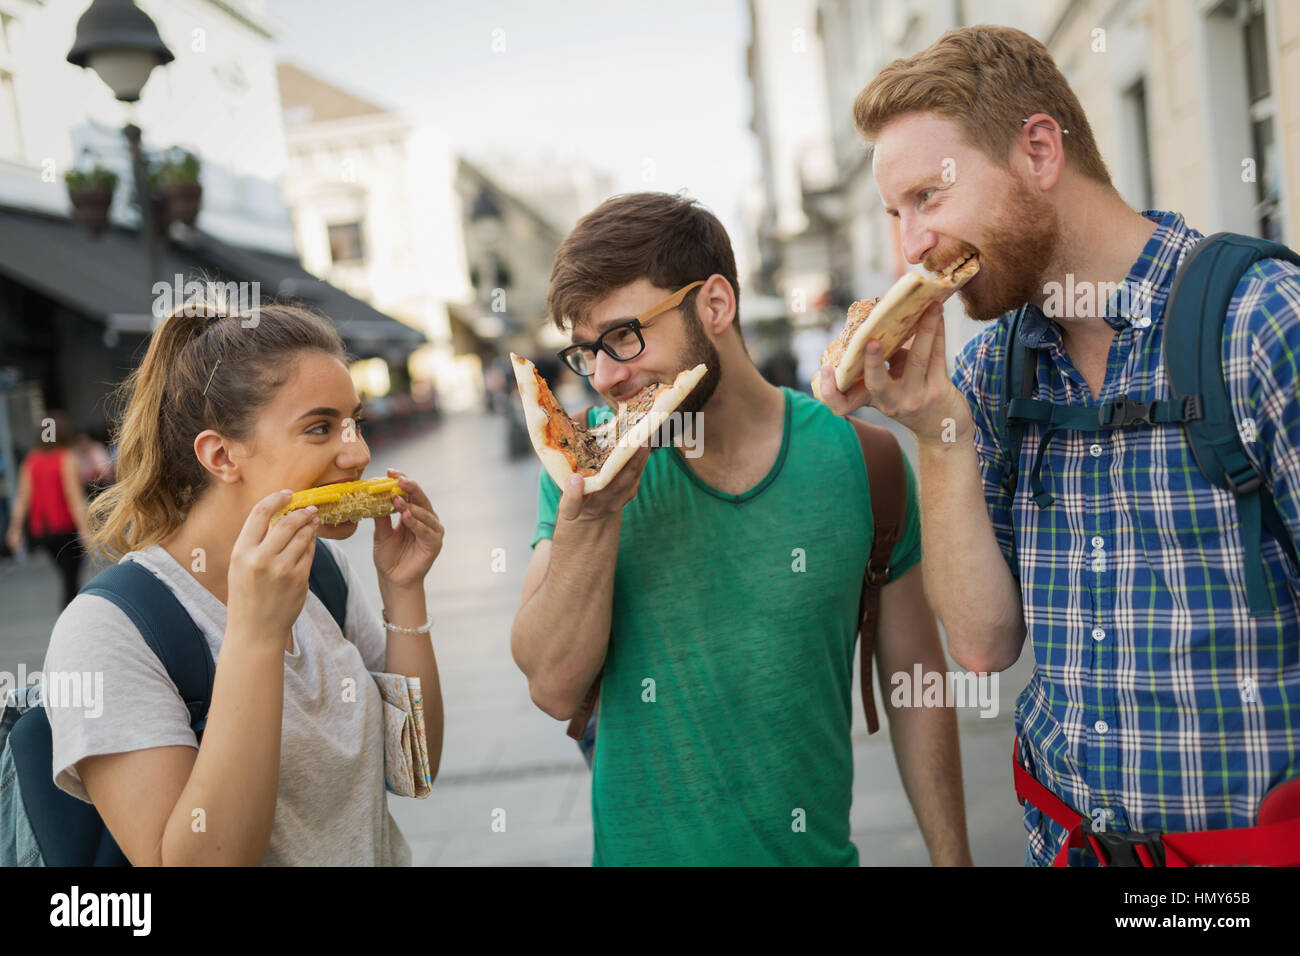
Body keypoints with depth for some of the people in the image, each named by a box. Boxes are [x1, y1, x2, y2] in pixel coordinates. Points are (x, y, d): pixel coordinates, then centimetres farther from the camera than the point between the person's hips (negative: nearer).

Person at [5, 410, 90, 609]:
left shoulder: (32, 459, 6)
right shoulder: (68, 459, -9)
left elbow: (23, 496, 1)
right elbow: (73, 497, -15)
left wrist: (15, 529, 1)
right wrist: (84, 530, -18)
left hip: (39, 530, 6)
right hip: (65, 528, -6)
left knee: (68, 578, 19)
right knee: (71, 582, -4)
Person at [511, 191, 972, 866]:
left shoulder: (851, 455, -11)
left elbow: (913, 680, -3)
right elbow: (554, 689, -14)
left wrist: (951, 855, -2)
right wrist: (589, 516, -26)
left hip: (815, 848, 0)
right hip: (639, 845, 0)